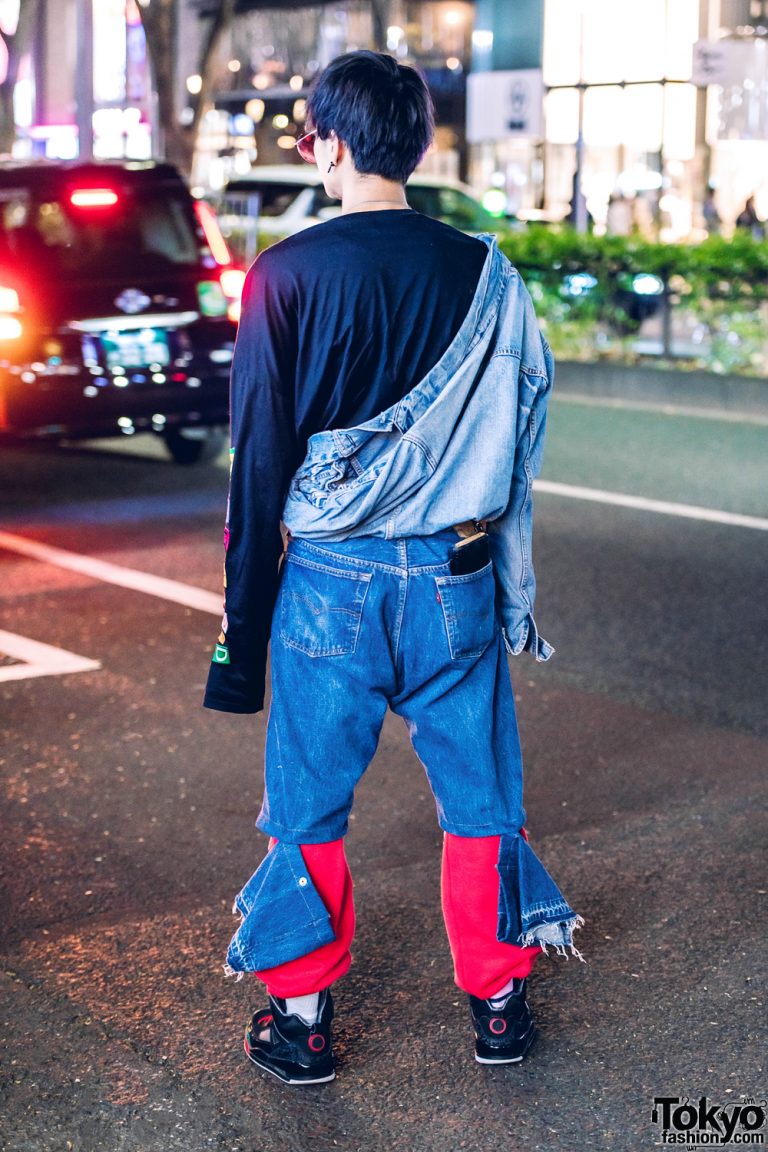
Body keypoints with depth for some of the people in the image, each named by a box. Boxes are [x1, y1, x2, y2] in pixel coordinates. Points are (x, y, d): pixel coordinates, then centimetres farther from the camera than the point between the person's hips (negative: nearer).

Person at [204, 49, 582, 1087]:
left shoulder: (289, 276, -8)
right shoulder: (485, 276, 0)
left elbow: (261, 467, -6)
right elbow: (518, 445, 6)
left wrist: (242, 634, 1)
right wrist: (510, 594, 17)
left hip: (332, 583, -2)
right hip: (457, 580, 3)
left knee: (309, 809, 12)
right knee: (481, 798, 15)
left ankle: (303, 1017, 21)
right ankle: (499, 1003, 26)